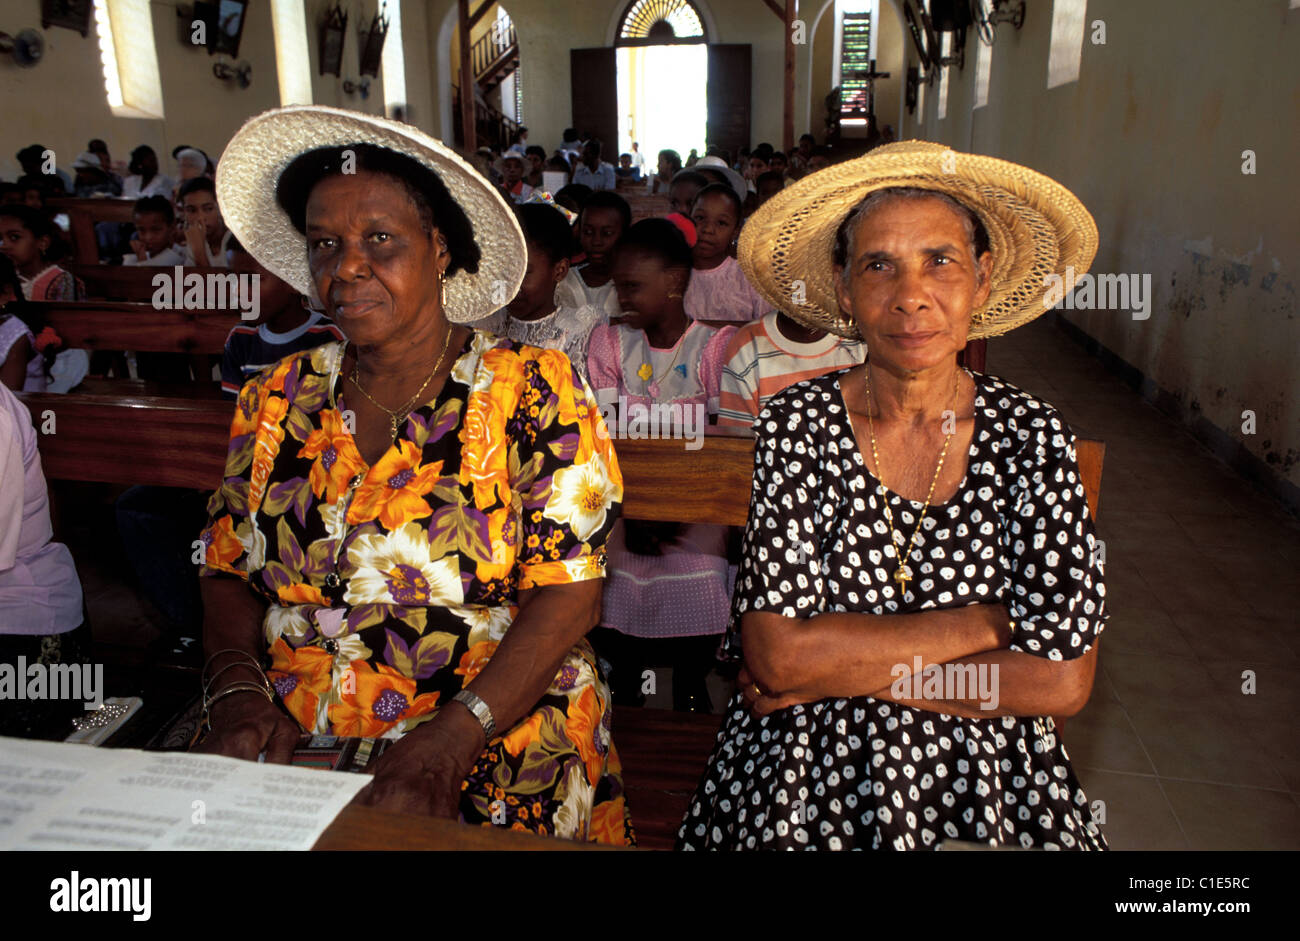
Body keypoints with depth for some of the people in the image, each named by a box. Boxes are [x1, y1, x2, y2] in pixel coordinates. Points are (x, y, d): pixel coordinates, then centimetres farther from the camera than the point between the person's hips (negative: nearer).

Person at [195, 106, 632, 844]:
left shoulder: (534, 392, -5)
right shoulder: (276, 401, 8)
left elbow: (570, 592, -9)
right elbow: (229, 571, 13)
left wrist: (450, 740, -19)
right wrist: (239, 692, -6)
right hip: (289, 748, 4)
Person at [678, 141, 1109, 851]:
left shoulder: (1030, 436, -3)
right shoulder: (796, 425, -7)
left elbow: (1062, 681, -9)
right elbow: (776, 655, -14)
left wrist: (833, 667, -12)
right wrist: (989, 622, -11)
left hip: (988, 790, 1)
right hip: (808, 782, 0)